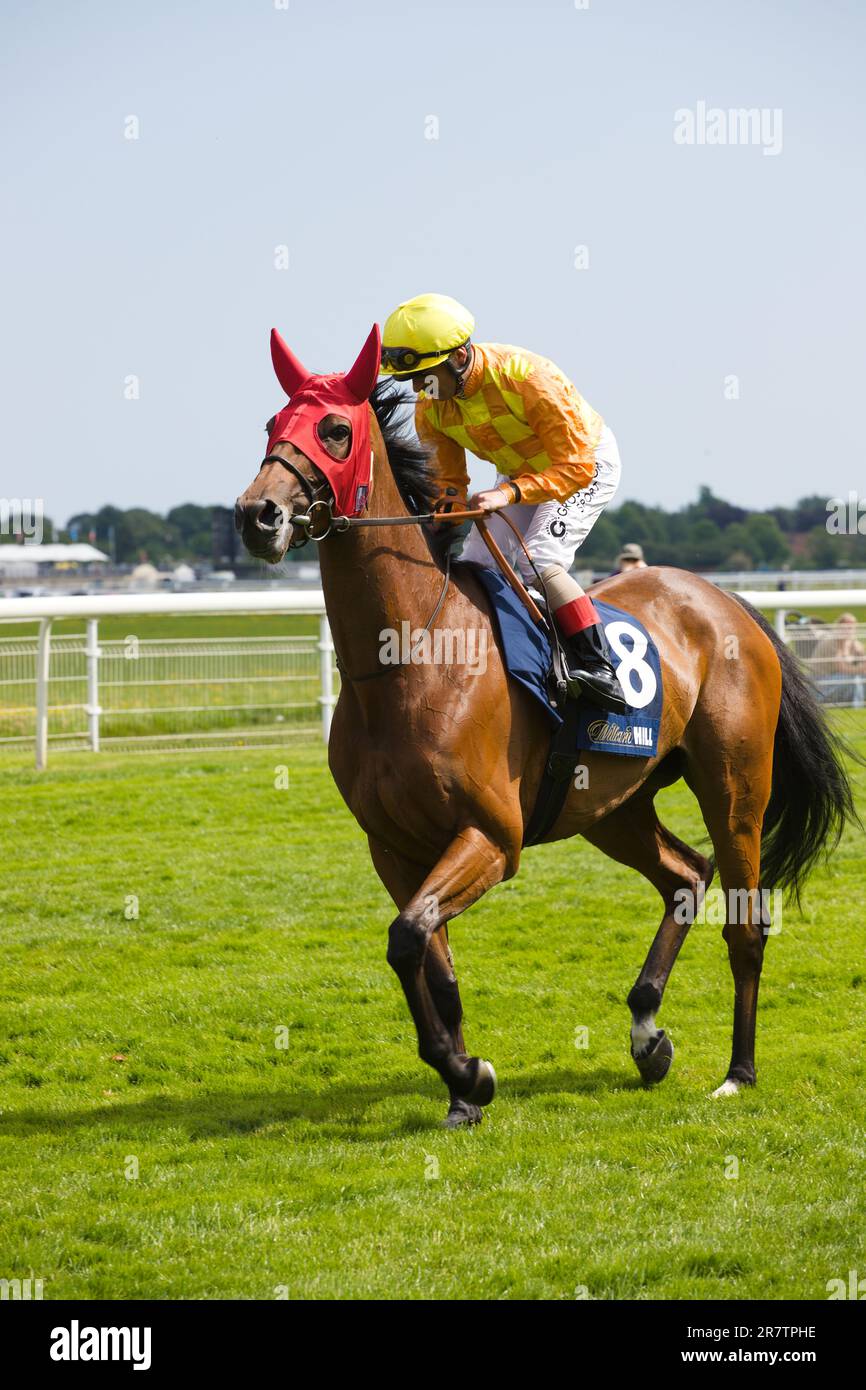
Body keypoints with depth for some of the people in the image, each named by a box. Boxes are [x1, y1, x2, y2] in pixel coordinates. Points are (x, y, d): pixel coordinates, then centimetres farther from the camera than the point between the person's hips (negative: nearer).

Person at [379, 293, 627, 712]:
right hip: (520, 471, 7)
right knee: (476, 566, -5)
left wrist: (508, 493, -51)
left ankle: (599, 667, -24)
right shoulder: (430, 406, -17)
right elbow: (448, 481, -2)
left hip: (589, 463, -7)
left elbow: (574, 467, -37)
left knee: (538, 561, -26)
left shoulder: (527, 377, -37)